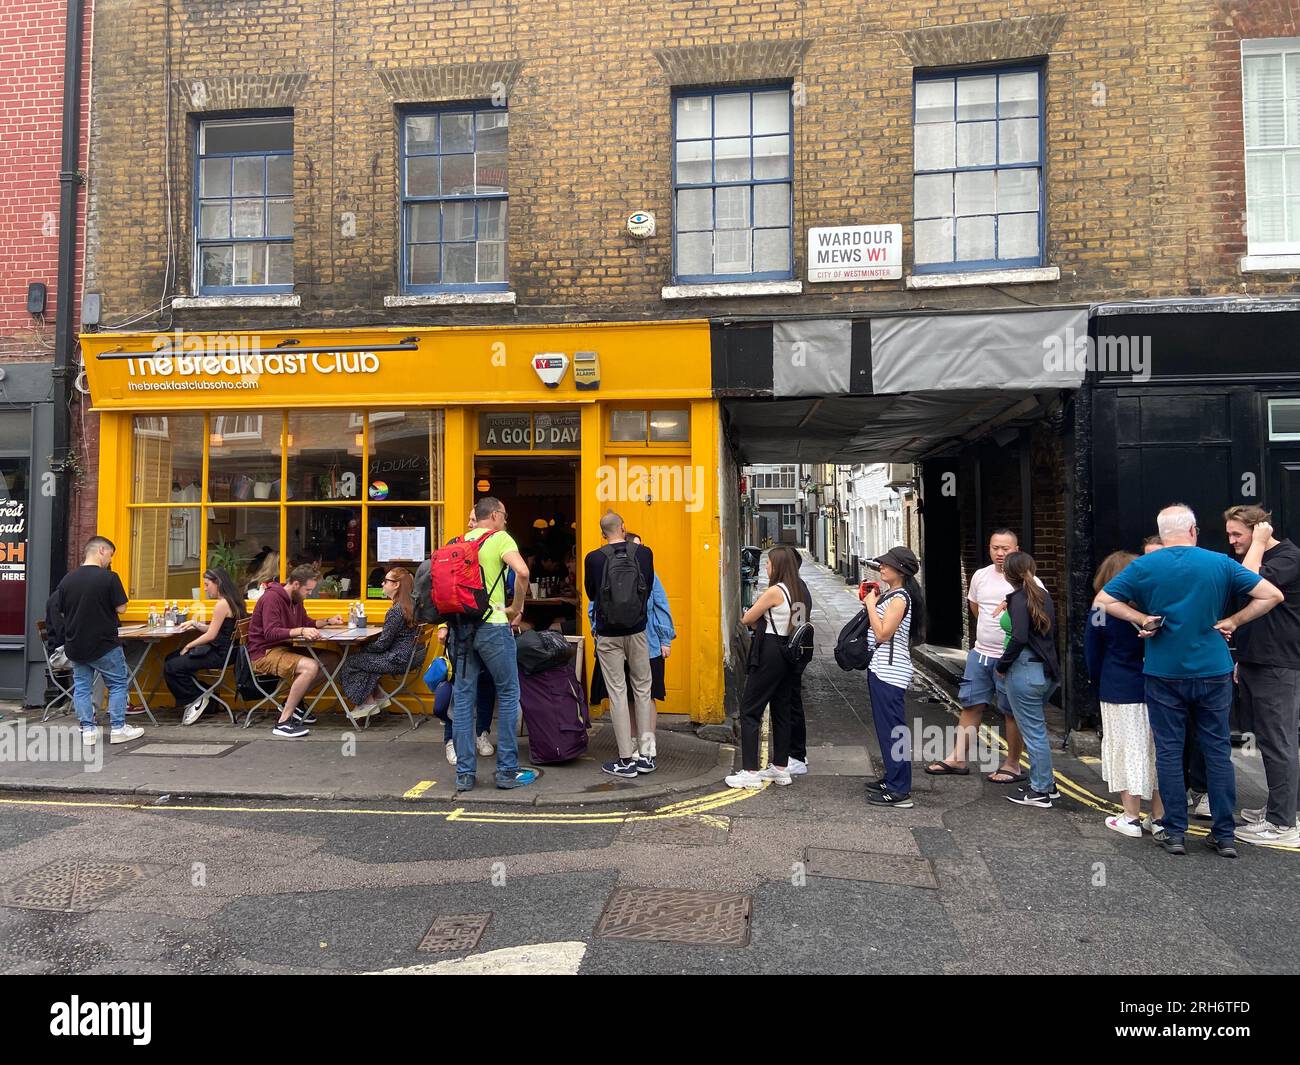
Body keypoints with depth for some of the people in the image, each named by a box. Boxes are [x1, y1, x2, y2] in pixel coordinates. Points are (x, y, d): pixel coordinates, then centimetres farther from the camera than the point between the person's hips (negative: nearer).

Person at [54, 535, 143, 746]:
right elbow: (121, 609, -13)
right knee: (117, 684, 8)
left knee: (81, 687, 12)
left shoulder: (66, 580, 2)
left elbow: (62, 612, 10)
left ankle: (88, 729, 13)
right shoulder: (109, 577, -15)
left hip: (75, 645, 5)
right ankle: (118, 728, 9)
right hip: (104, 644, -5)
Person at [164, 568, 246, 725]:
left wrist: (188, 646, -7)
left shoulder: (222, 604, -17)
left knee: (170, 668, -11)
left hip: (218, 654, -11)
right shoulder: (232, 601, 12)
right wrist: (195, 625, 12)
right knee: (170, 659, 16)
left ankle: (195, 700, 3)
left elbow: (211, 635, -18)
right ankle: (193, 699, 12)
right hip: (223, 650, 11)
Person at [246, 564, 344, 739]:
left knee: (328, 659, -3)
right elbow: (271, 633, -27)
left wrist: (328, 621, 10)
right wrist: (300, 631, -39)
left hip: (284, 648, 10)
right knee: (310, 667, -31)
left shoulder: (295, 599, 13)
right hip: (264, 653, -10)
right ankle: (283, 722, -24)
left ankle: (293, 702, 6)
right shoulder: (272, 598, -17)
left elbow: (305, 622, 27)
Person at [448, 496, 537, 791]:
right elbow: (522, 572, -21)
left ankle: (464, 772, 12)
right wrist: (516, 607, -8)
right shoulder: (500, 538, -5)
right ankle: (508, 771, 9)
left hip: (460, 626, 6)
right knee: (508, 695, 7)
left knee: (463, 697, 9)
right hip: (492, 626, -5)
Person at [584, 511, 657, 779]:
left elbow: (591, 594, 7)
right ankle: (646, 754, 15)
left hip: (608, 634, -1)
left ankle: (627, 760, 6)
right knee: (642, 690, 12)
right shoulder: (644, 554, -4)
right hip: (637, 633, 2)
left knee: (617, 693, 3)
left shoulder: (593, 559, -8)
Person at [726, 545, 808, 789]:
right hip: (790, 655, 8)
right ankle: (781, 768, 21)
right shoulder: (800, 593, 9)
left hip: (770, 654, -8)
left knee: (749, 711, -1)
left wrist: (752, 619, 12)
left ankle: (750, 772, -2)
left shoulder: (775, 591, -15)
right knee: (781, 710, 15)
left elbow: (746, 619, -10)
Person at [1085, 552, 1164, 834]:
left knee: (1126, 750, 6)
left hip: (1117, 692, -1)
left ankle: (1131, 818, 11)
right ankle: (1158, 817, 19)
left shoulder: (1098, 613, -4)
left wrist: (1102, 684, 16)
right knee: (1155, 750, 11)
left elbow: (1092, 657, 3)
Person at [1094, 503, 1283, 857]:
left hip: (1163, 673, -1)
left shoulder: (1143, 566, -4)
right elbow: (1272, 595, -1)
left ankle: (1174, 832, 12)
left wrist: (1142, 618, -1)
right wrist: (1232, 621, 1)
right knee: (1218, 751, 10)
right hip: (1213, 672, 1)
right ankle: (1224, 835, 16)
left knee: (1169, 751, 6)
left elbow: (1102, 601, -5)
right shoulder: (1220, 563, -1)